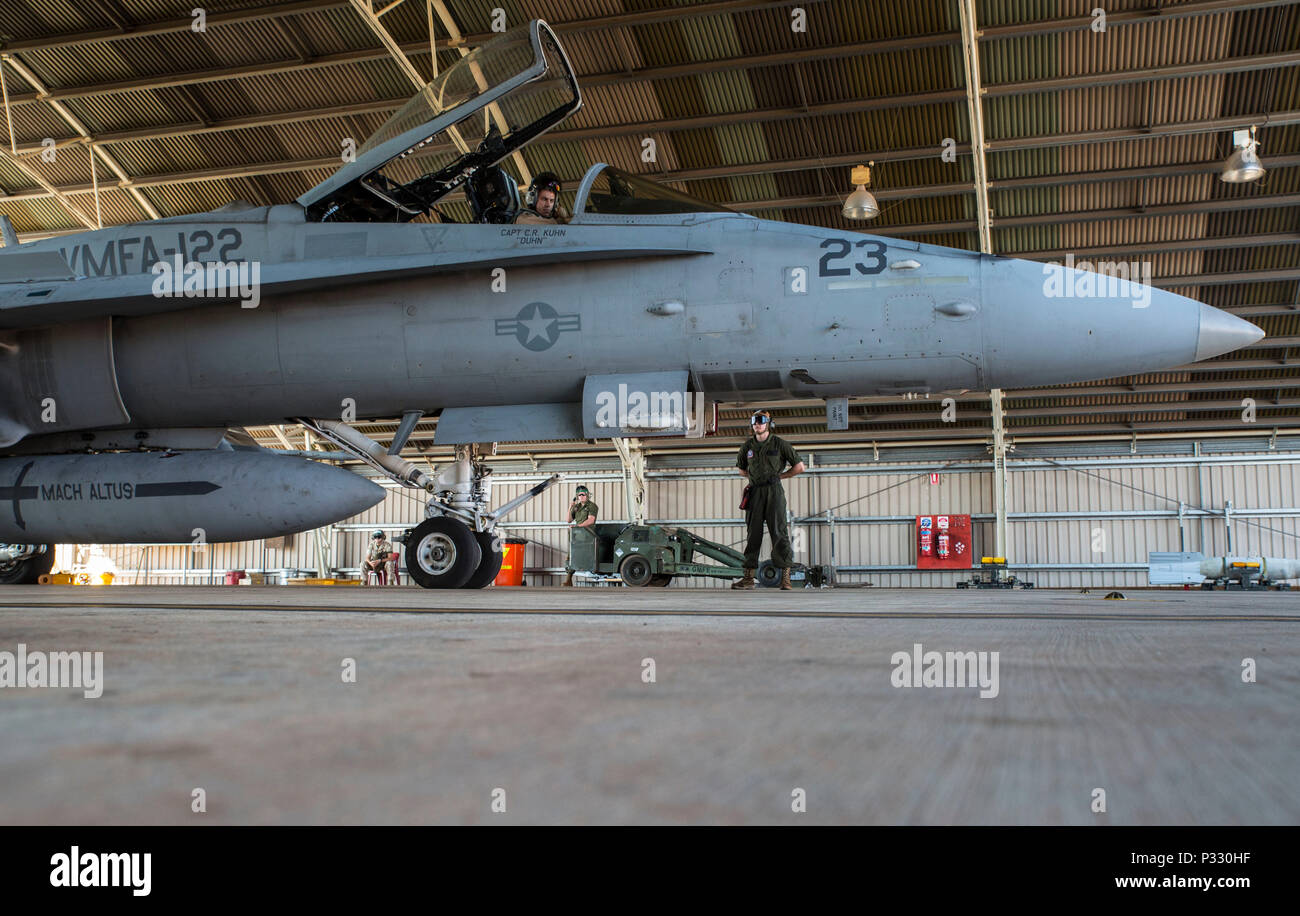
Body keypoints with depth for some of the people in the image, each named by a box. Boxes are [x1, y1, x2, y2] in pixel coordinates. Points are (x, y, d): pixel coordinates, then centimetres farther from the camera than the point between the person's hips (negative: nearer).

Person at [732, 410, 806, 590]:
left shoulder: (780, 444, 0)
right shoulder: (748, 446, 11)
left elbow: (800, 467, 2)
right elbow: (741, 469, 28)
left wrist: (779, 476, 4)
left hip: (774, 491, -4)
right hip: (755, 492, 4)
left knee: (779, 532, -8)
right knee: (753, 533, 2)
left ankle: (785, 578, -6)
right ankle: (748, 578, 3)